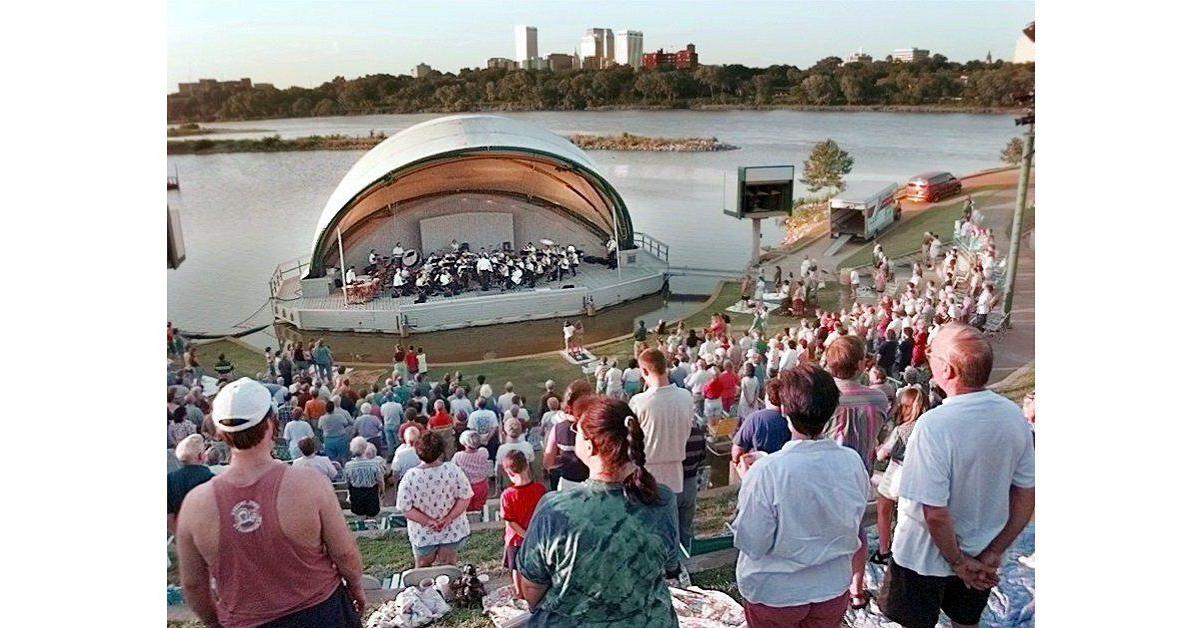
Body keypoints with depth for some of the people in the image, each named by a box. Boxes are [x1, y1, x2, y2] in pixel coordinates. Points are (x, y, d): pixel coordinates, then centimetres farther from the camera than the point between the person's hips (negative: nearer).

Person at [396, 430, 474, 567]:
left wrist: (428, 521, -15)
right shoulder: (453, 470, -18)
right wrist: (448, 519, -15)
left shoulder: (410, 477, -21)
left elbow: (405, 508, -18)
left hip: (423, 535, -1)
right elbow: (464, 498, -14)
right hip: (452, 532, 1)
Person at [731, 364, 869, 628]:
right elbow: (853, 524, 1)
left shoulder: (766, 472, -28)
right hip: (833, 589, 3)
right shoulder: (852, 463, -15)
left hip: (774, 594, -3)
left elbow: (751, 544, -19)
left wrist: (747, 481, -9)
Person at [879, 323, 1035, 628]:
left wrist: (958, 562, -13)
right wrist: (994, 552, 0)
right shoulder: (1014, 416, -12)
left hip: (926, 556, -5)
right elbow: (1027, 497, -4)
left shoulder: (934, 425, -32)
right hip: (981, 556, 5)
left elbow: (935, 513, -29)